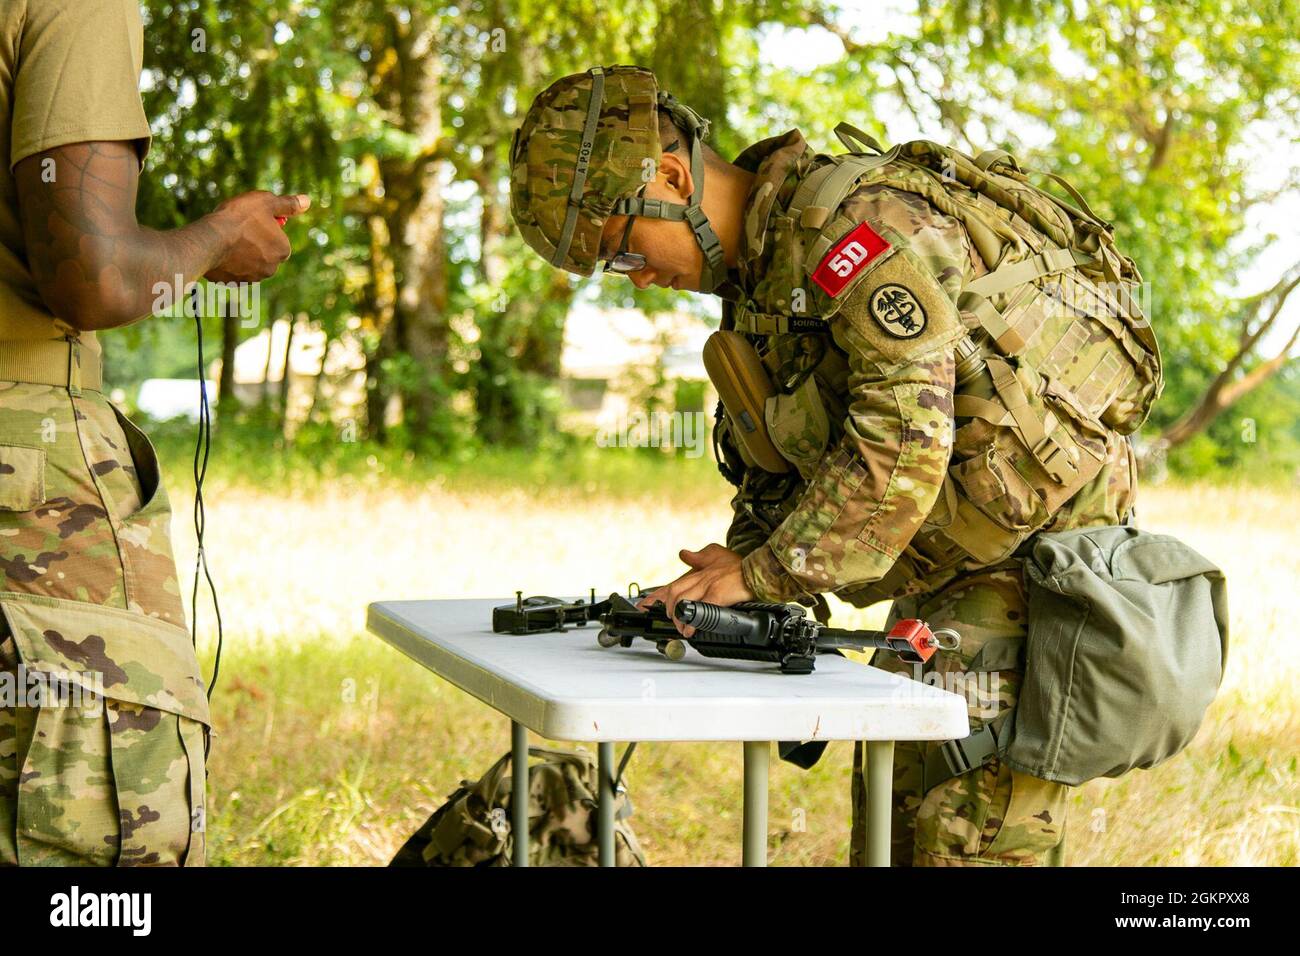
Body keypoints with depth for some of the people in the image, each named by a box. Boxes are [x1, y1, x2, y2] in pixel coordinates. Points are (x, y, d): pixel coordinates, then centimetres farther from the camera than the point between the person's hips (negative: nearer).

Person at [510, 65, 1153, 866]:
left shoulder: (856, 217, -19)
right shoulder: (757, 278, 12)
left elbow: (902, 438, -28)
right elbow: (777, 476, 16)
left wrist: (769, 571, -22)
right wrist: (732, 580, -1)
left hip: (1036, 540, -10)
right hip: (948, 574, 10)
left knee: (975, 832, -10)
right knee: (892, 815, 14)